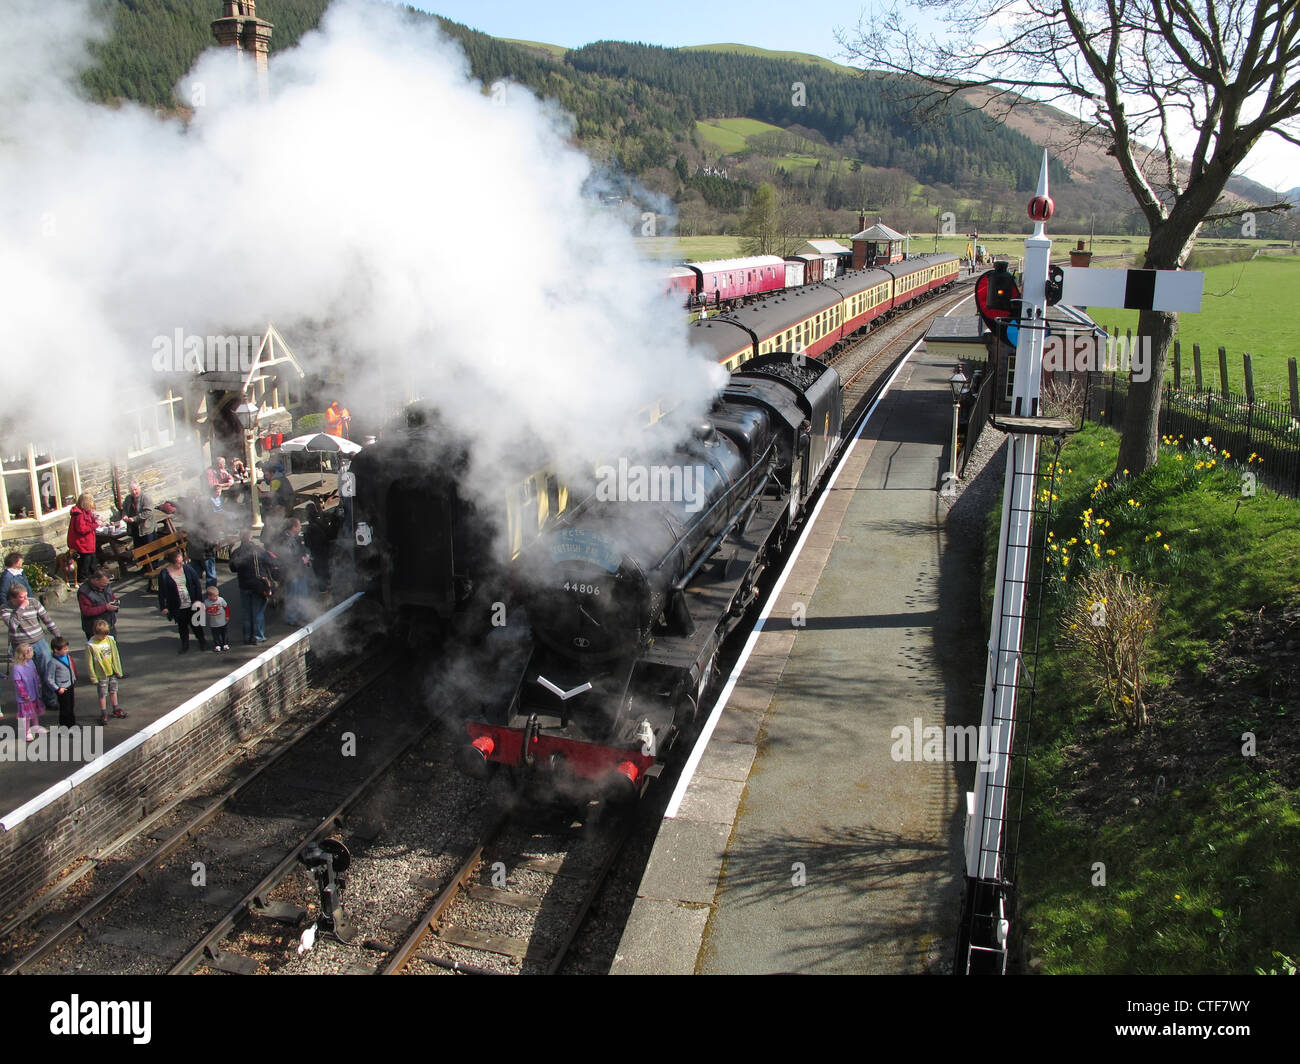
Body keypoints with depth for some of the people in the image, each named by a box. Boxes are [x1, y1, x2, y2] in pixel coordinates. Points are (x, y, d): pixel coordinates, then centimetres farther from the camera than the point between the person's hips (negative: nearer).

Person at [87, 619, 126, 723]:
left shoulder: (110, 640, -4)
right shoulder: (91, 645, -16)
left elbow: (116, 656, 5)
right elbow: (90, 663, -11)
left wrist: (118, 670, 8)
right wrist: (93, 677, -11)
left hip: (112, 672, 4)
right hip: (101, 674, -4)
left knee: (113, 691, 19)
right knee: (102, 694, 4)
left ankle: (116, 709, 34)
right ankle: (103, 714, 17)